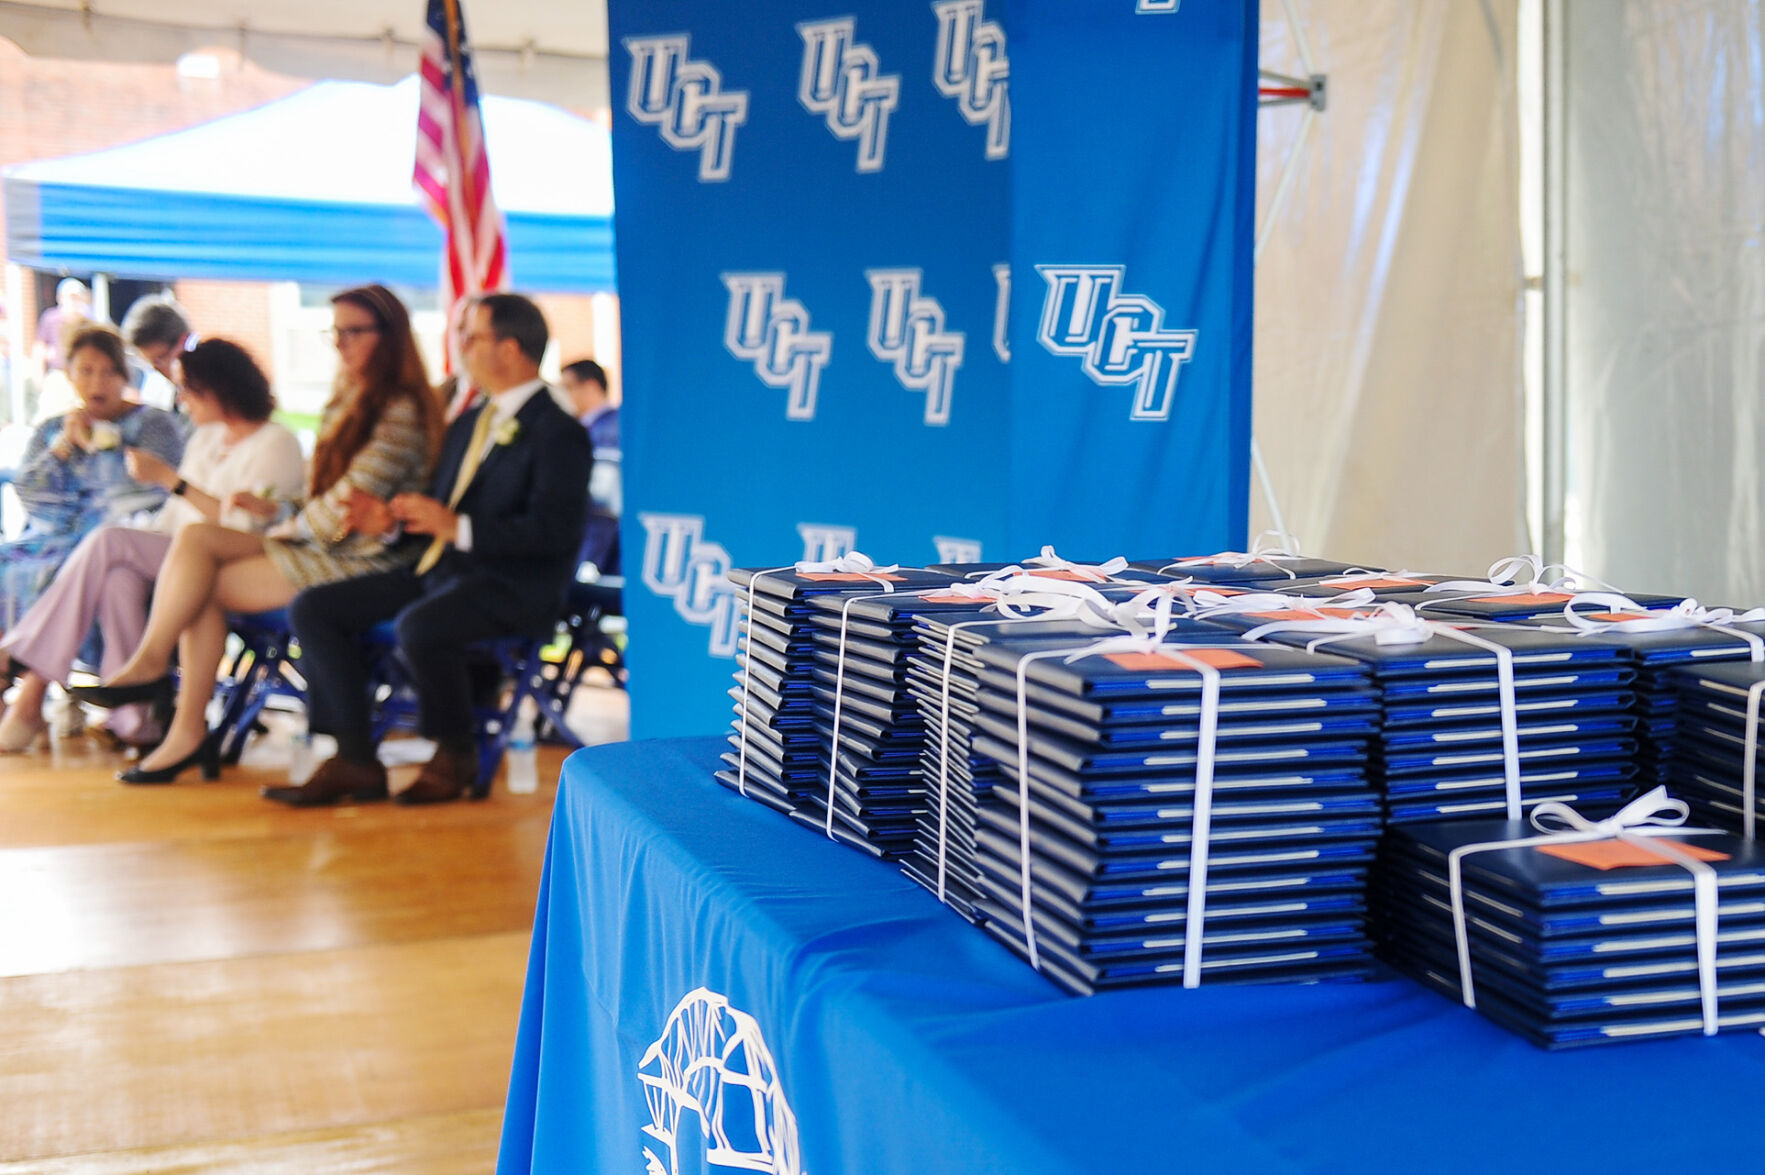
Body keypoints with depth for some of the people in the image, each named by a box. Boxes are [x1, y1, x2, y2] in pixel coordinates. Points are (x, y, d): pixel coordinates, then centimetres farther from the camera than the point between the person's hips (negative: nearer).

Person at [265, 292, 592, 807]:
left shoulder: (557, 433, -9)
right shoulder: (467, 425, 20)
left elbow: (554, 531, -20)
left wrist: (458, 527, -22)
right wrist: (391, 521, 3)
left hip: (509, 585, -9)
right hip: (438, 568, 9)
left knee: (418, 628, -37)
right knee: (311, 609, -3)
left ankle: (454, 757, -10)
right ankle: (354, 760, -4)